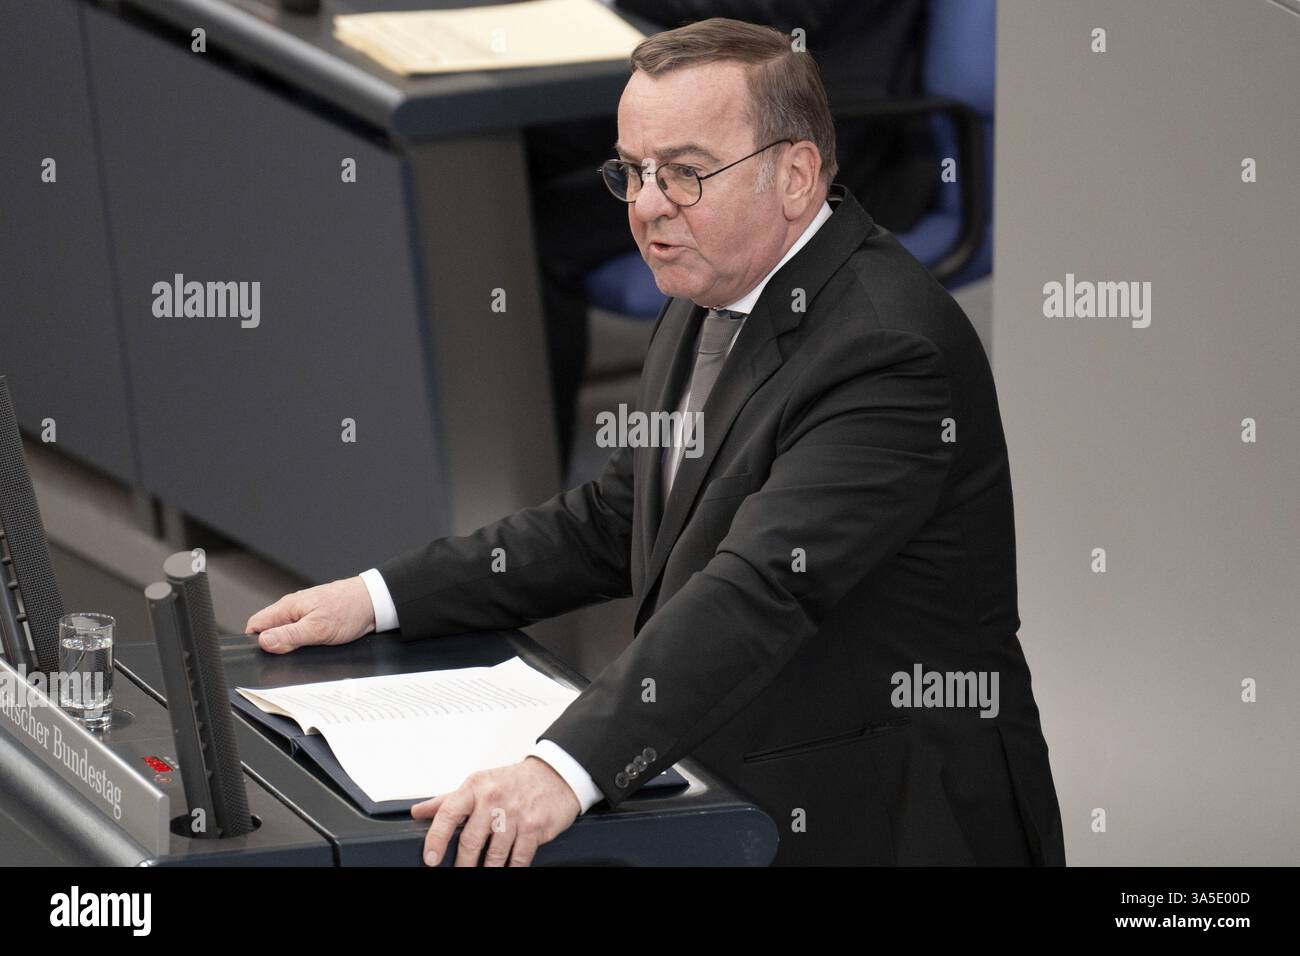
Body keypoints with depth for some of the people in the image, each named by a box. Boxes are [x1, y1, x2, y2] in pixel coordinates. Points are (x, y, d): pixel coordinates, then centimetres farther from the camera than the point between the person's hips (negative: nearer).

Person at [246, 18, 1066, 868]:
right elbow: (612, 525, 19)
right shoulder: (711, 305, 11)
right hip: (739, 810, 8)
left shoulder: (886, 346, -21)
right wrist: (380, 598, 9)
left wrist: (564, 770, -41)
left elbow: (762, 589, -31)